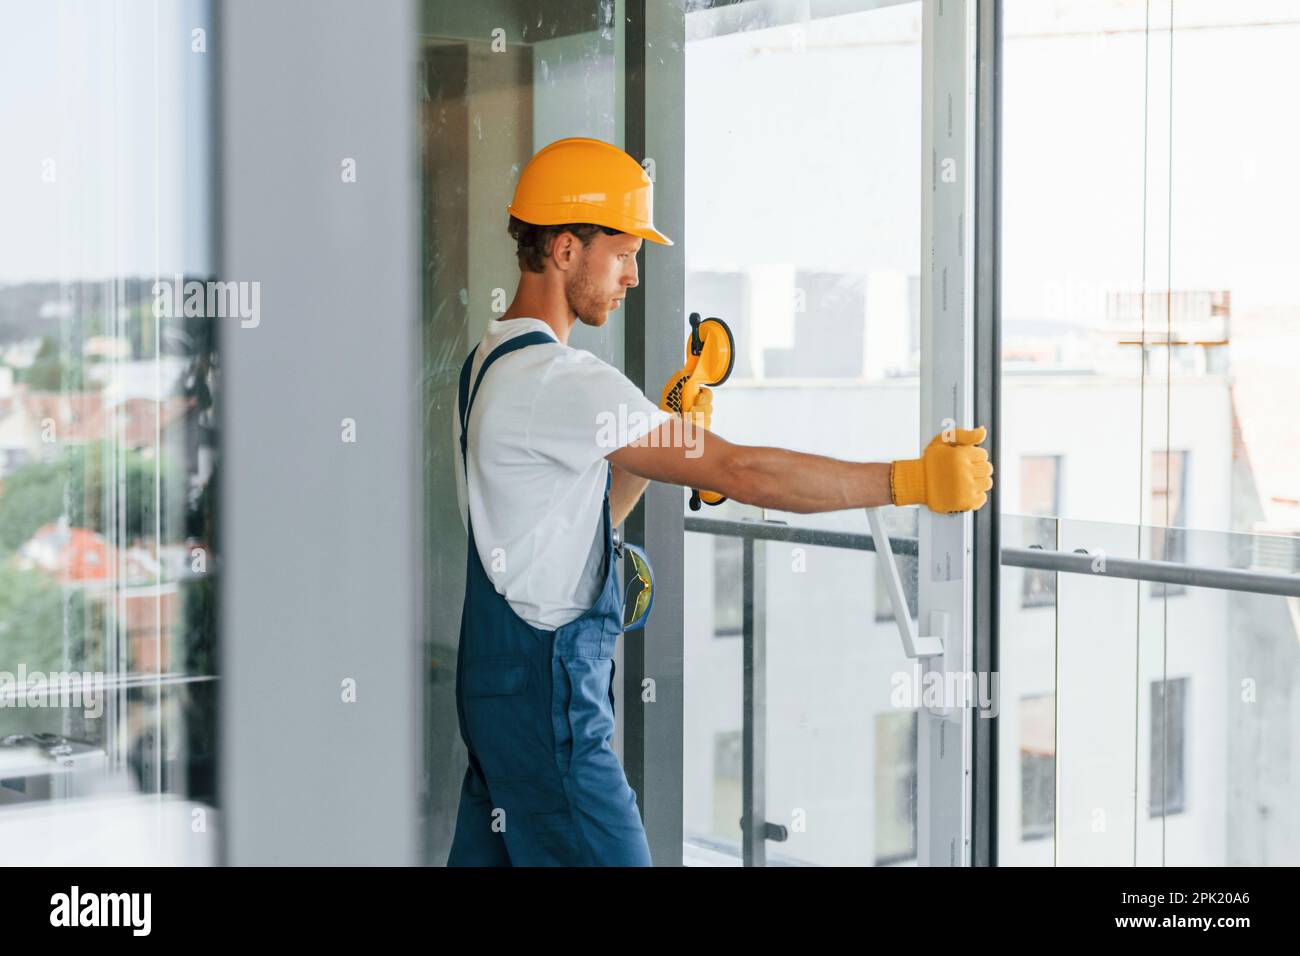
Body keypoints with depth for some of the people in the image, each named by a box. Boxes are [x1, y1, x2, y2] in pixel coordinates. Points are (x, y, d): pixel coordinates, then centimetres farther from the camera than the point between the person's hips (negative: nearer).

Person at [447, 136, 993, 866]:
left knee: (494, 855, 13)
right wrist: (913, 480, -20)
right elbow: (742, 473, -23)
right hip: (547, 696, -10)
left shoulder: (492, 363, 14)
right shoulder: (555, 379, -19)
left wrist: (661, 439, 7)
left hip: (503, 684, 10)